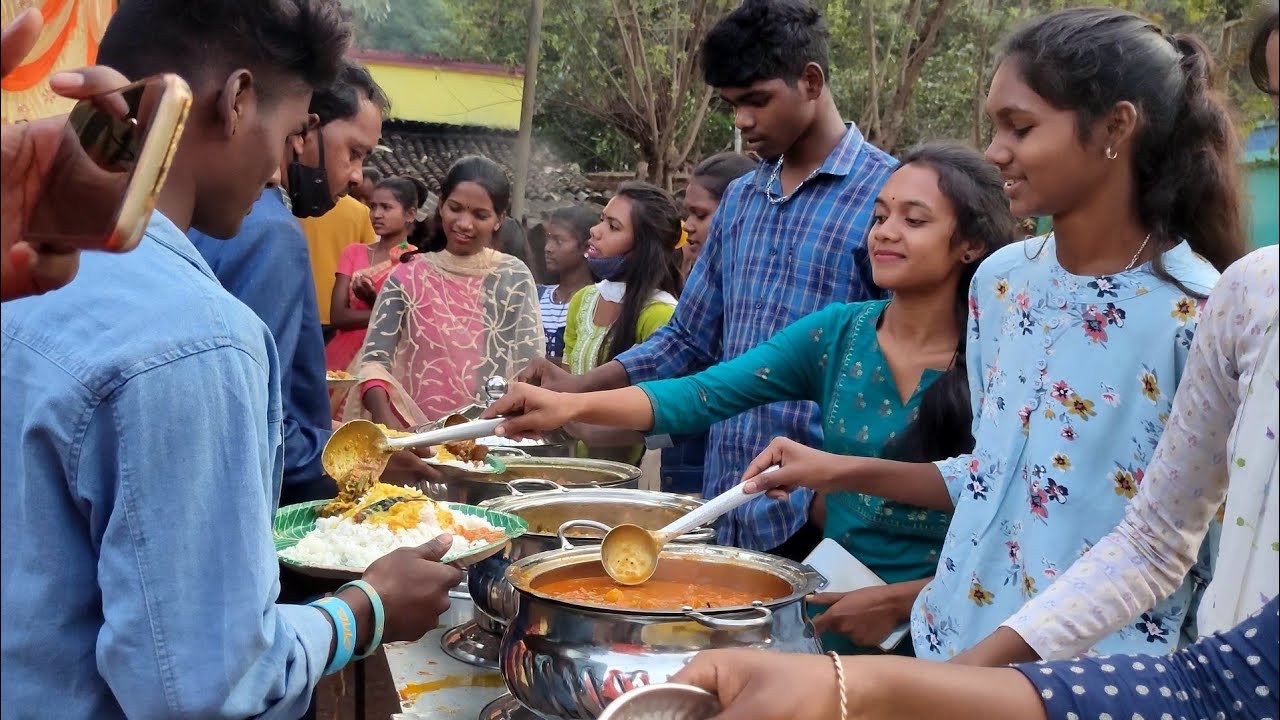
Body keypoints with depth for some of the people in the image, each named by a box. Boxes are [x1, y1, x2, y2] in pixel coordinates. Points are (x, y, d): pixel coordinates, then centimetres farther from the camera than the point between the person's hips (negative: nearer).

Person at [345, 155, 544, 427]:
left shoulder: (515, 278, 4)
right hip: (414, 435, 0)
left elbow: (530, 367, 1)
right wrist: (386, 422, -17)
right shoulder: (407, 276, 5)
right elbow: (374, 359, 0)